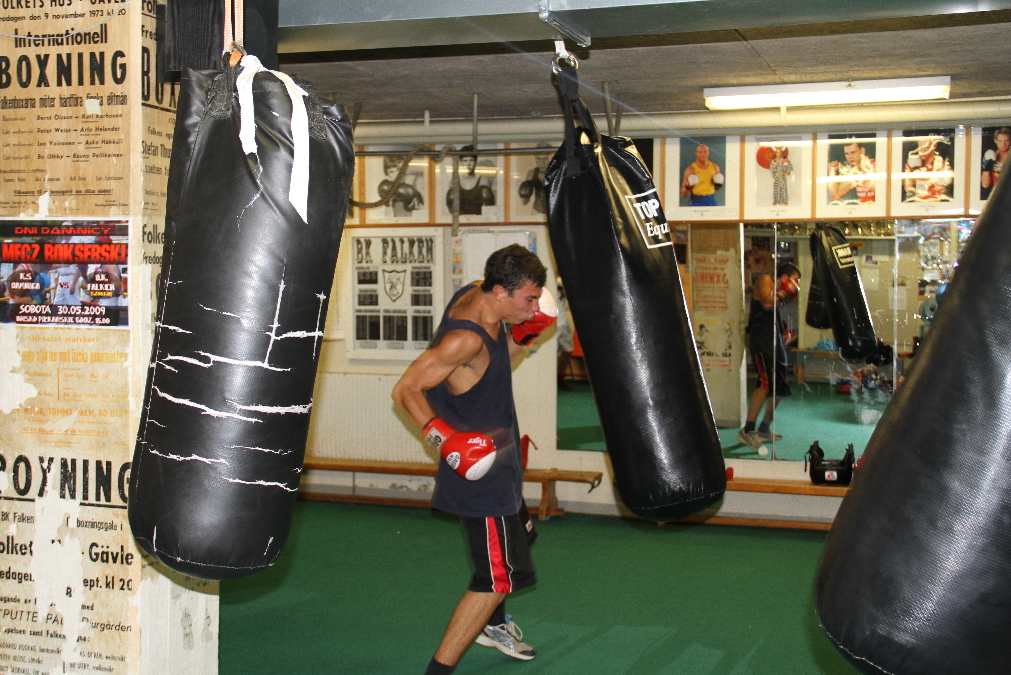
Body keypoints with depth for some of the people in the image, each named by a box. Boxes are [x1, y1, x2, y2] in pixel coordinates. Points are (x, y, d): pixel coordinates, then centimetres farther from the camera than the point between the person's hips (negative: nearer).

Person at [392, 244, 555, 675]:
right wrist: (443, 436, -36)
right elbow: (405, 390, -27)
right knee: (500, 576, -7)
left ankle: (492, 624, 53)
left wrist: (521, 336, -3)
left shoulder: (474, 295, -2)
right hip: (479, 469, -11)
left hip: (497, 458, 11)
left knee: (520, 535, 30)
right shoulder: (466, 338, -29)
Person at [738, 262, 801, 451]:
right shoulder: (765, 280, -3)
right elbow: (767, 304, -20)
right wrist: (783, 293, -8)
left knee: (779, 389, 11)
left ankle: (764, 429, 23)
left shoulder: (778, 291, 23)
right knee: (765, 384, -23)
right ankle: (747, 431, -25)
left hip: (776, 343, 10)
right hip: (762, 343, -10)